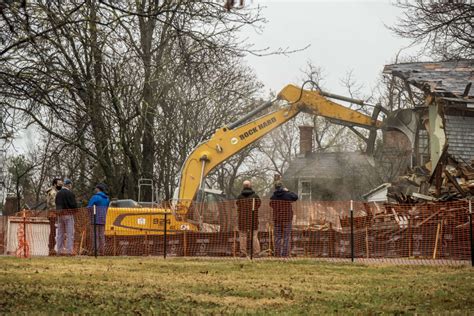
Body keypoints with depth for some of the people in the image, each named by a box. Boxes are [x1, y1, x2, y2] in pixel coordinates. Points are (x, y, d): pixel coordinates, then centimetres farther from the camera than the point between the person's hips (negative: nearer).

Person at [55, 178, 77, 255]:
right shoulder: (70, 193, -12)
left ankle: (60, 250, 13)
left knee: (60, 234, 11)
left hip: (59, 215, 6)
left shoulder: (58, 193, 9)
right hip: (68, 214, -6)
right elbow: (74, 205, -15)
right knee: (70, 233, -3)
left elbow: (57, 205, 12)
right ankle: (69, 251, -7)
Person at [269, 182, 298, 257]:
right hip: (287, 219, -2)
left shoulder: (273, 197, -5)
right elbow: (295, 197, 12)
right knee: (286, 237, 3)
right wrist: (288, 191, 20)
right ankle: (285, 254, -2)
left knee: (277, 237, 8)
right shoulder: (288, 195, -8)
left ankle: (277, 254, 5)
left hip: (276, 219, 2)